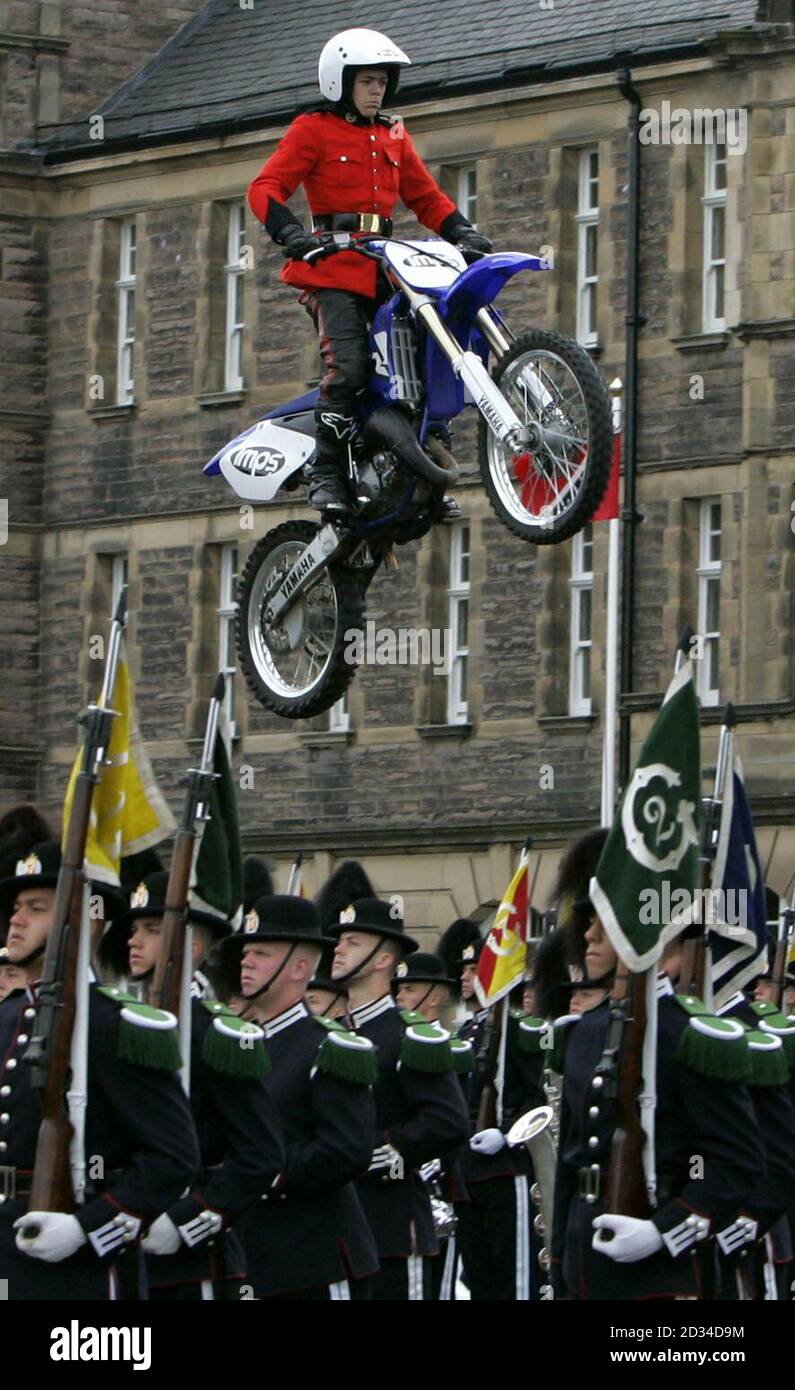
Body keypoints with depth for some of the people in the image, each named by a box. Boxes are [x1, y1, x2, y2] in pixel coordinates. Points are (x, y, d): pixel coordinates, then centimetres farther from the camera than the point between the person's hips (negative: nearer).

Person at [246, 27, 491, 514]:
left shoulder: (394, 137, 23)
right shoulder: (313, 131, 6)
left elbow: (426, 196, 26)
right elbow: (266, 188, -3)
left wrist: (462, 231, 8)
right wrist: (290, 232, -21)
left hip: (385, 268, 6)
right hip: (332, 267, -6)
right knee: (349, 366, -23)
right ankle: (326, 474, -17)